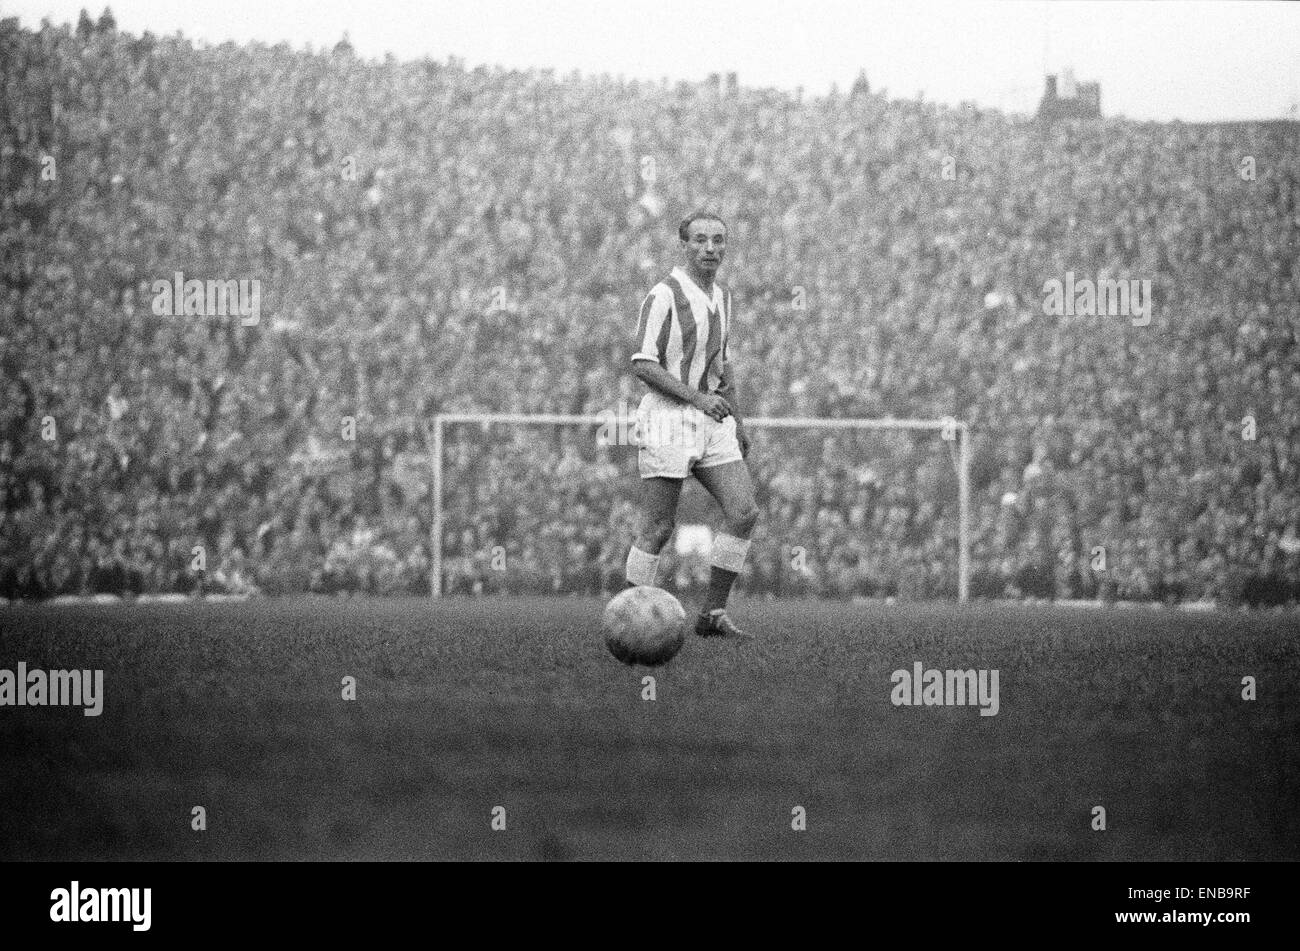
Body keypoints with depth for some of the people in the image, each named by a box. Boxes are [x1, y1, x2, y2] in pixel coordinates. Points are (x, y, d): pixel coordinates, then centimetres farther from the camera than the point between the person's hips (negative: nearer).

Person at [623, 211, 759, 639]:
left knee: (744, 512, -7)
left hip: (711, 424, 7)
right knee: (658, 530, -6)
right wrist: (697, 397, -22)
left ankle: (713, 613, 0)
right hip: (668, 421, -7)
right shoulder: (664, 295, -12)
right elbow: (643, 365, -16)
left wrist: (737, 423, 22)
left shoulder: (721, 297, 13)